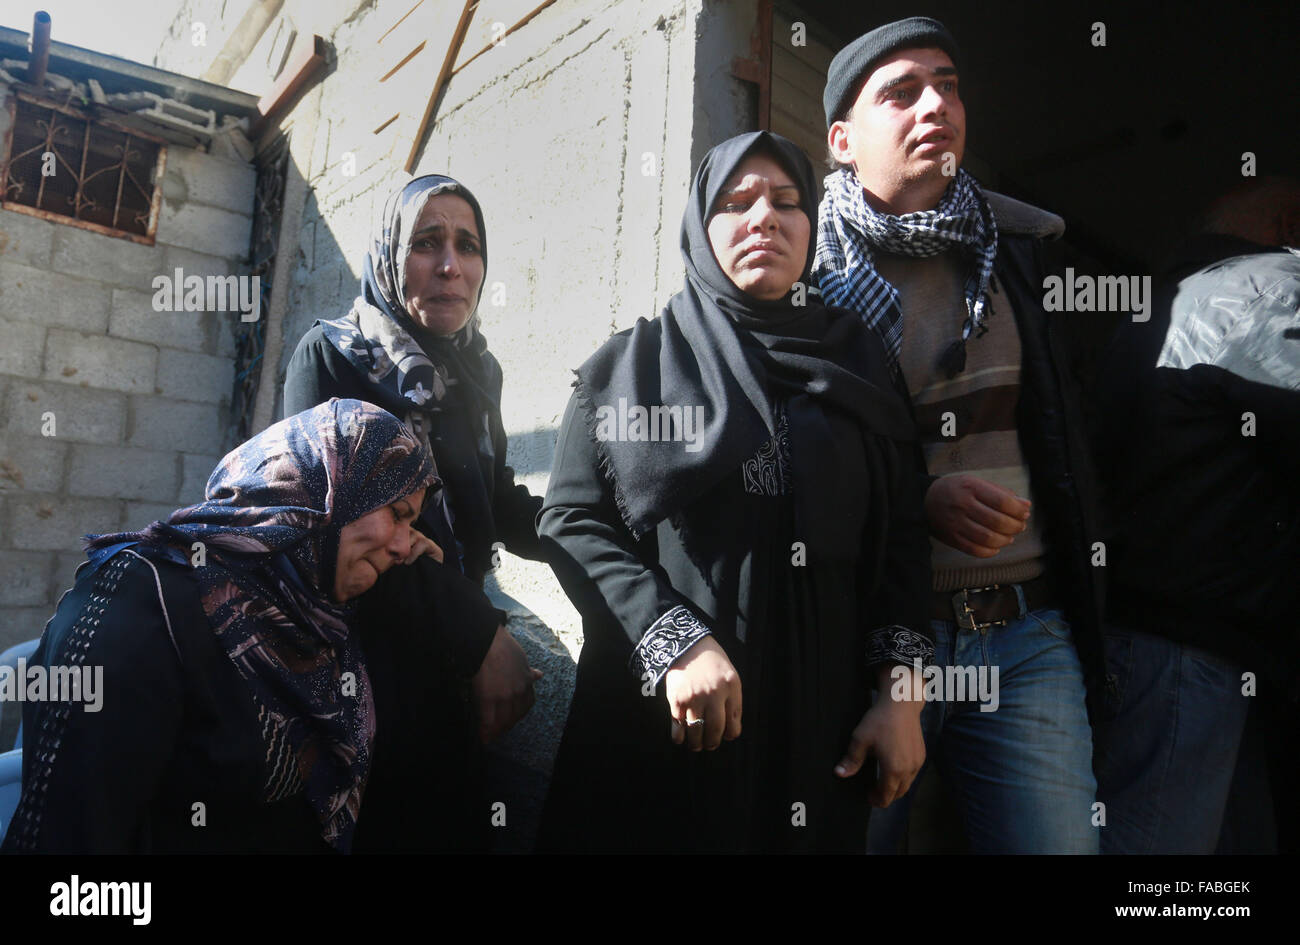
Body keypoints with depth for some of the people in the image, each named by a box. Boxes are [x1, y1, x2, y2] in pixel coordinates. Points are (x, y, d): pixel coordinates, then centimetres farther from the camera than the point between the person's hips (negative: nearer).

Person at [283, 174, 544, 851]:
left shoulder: (478, 370, 8)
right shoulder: (331, 355, -9)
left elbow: (502, 510, 9)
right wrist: (482, 638, -19)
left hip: (453, 675, 6)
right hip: (362, 662, -5)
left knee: (454, 825, 14)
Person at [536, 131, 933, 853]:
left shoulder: (858, 365, 10)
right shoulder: (632, 364, 4)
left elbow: (902, 536, 5)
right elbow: (573, 521, -4)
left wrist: (901, 691, -5)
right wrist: (675, 639, -16)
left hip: (821, 721, 2)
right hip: (659, 716, -2)